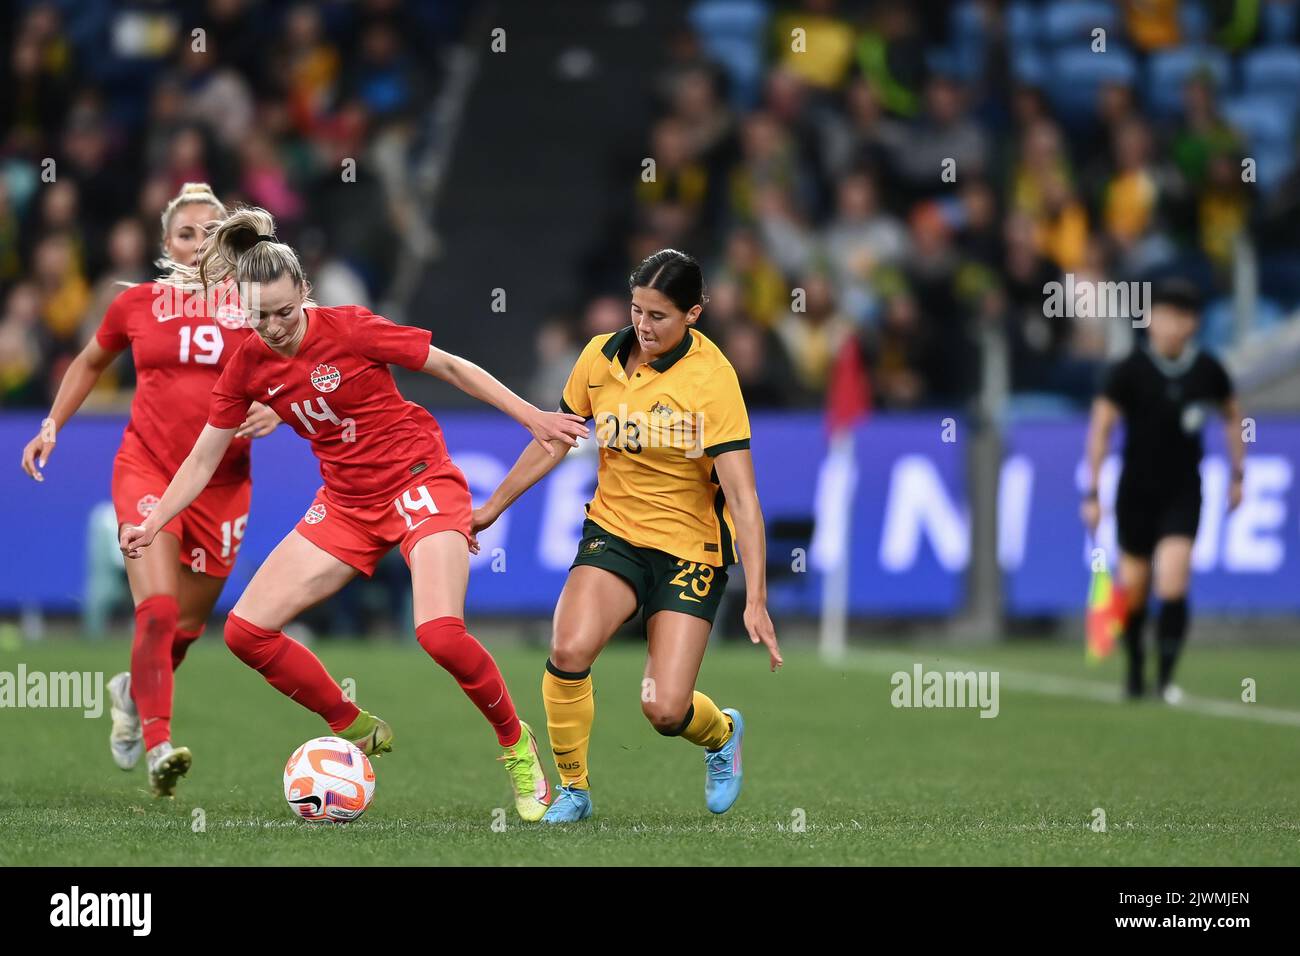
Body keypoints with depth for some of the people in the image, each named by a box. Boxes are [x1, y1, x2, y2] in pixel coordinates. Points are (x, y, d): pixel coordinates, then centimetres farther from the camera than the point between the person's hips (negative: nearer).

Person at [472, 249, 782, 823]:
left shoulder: (713, 377, -17)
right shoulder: (600, 356, -4)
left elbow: (741, 496, -20)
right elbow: (554, 441, 13)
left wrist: (755, 600, -26)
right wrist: (492, 508, 19)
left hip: (692, 546, -3)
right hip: (613, 532, 3)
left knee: (664, 711, -11)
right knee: (570, 650, -26)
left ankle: (722, 732, 28)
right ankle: (573, 789, -3)